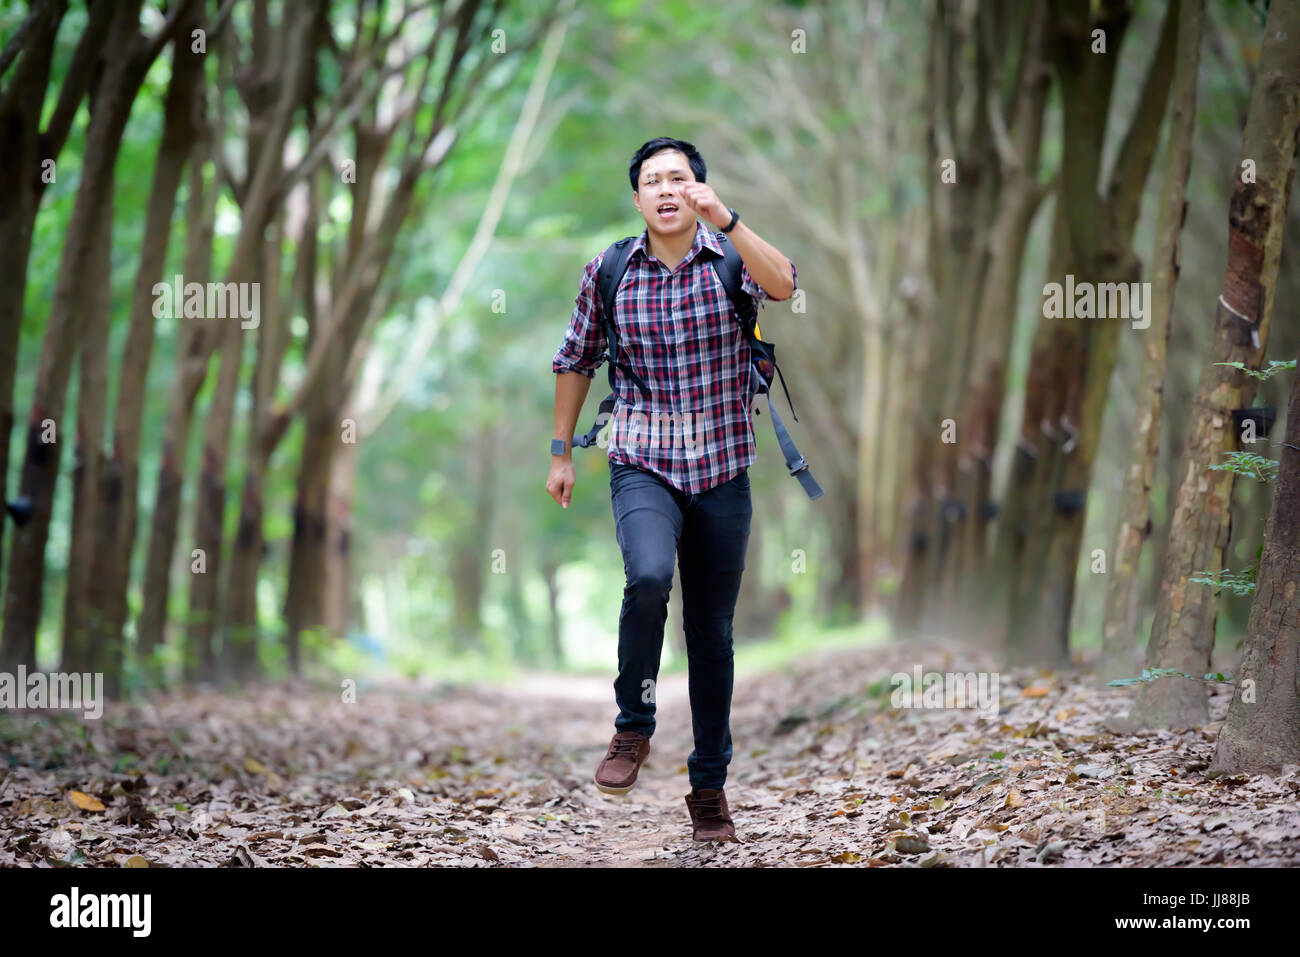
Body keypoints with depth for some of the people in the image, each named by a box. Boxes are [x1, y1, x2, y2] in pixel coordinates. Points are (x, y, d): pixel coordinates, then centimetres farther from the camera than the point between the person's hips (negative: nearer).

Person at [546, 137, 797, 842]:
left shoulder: (730, 261, -4)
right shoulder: (608, 274, 0)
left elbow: (784, 285, -26)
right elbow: (576, 361, 13)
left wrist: (722, 217, -36)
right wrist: (561, 453, 14)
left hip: (722, 472, 1)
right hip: (642, 467, -1)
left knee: (712, 634, 8)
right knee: (648, 576, -30)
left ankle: (709, 785, 23)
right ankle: (633, 726, -8)